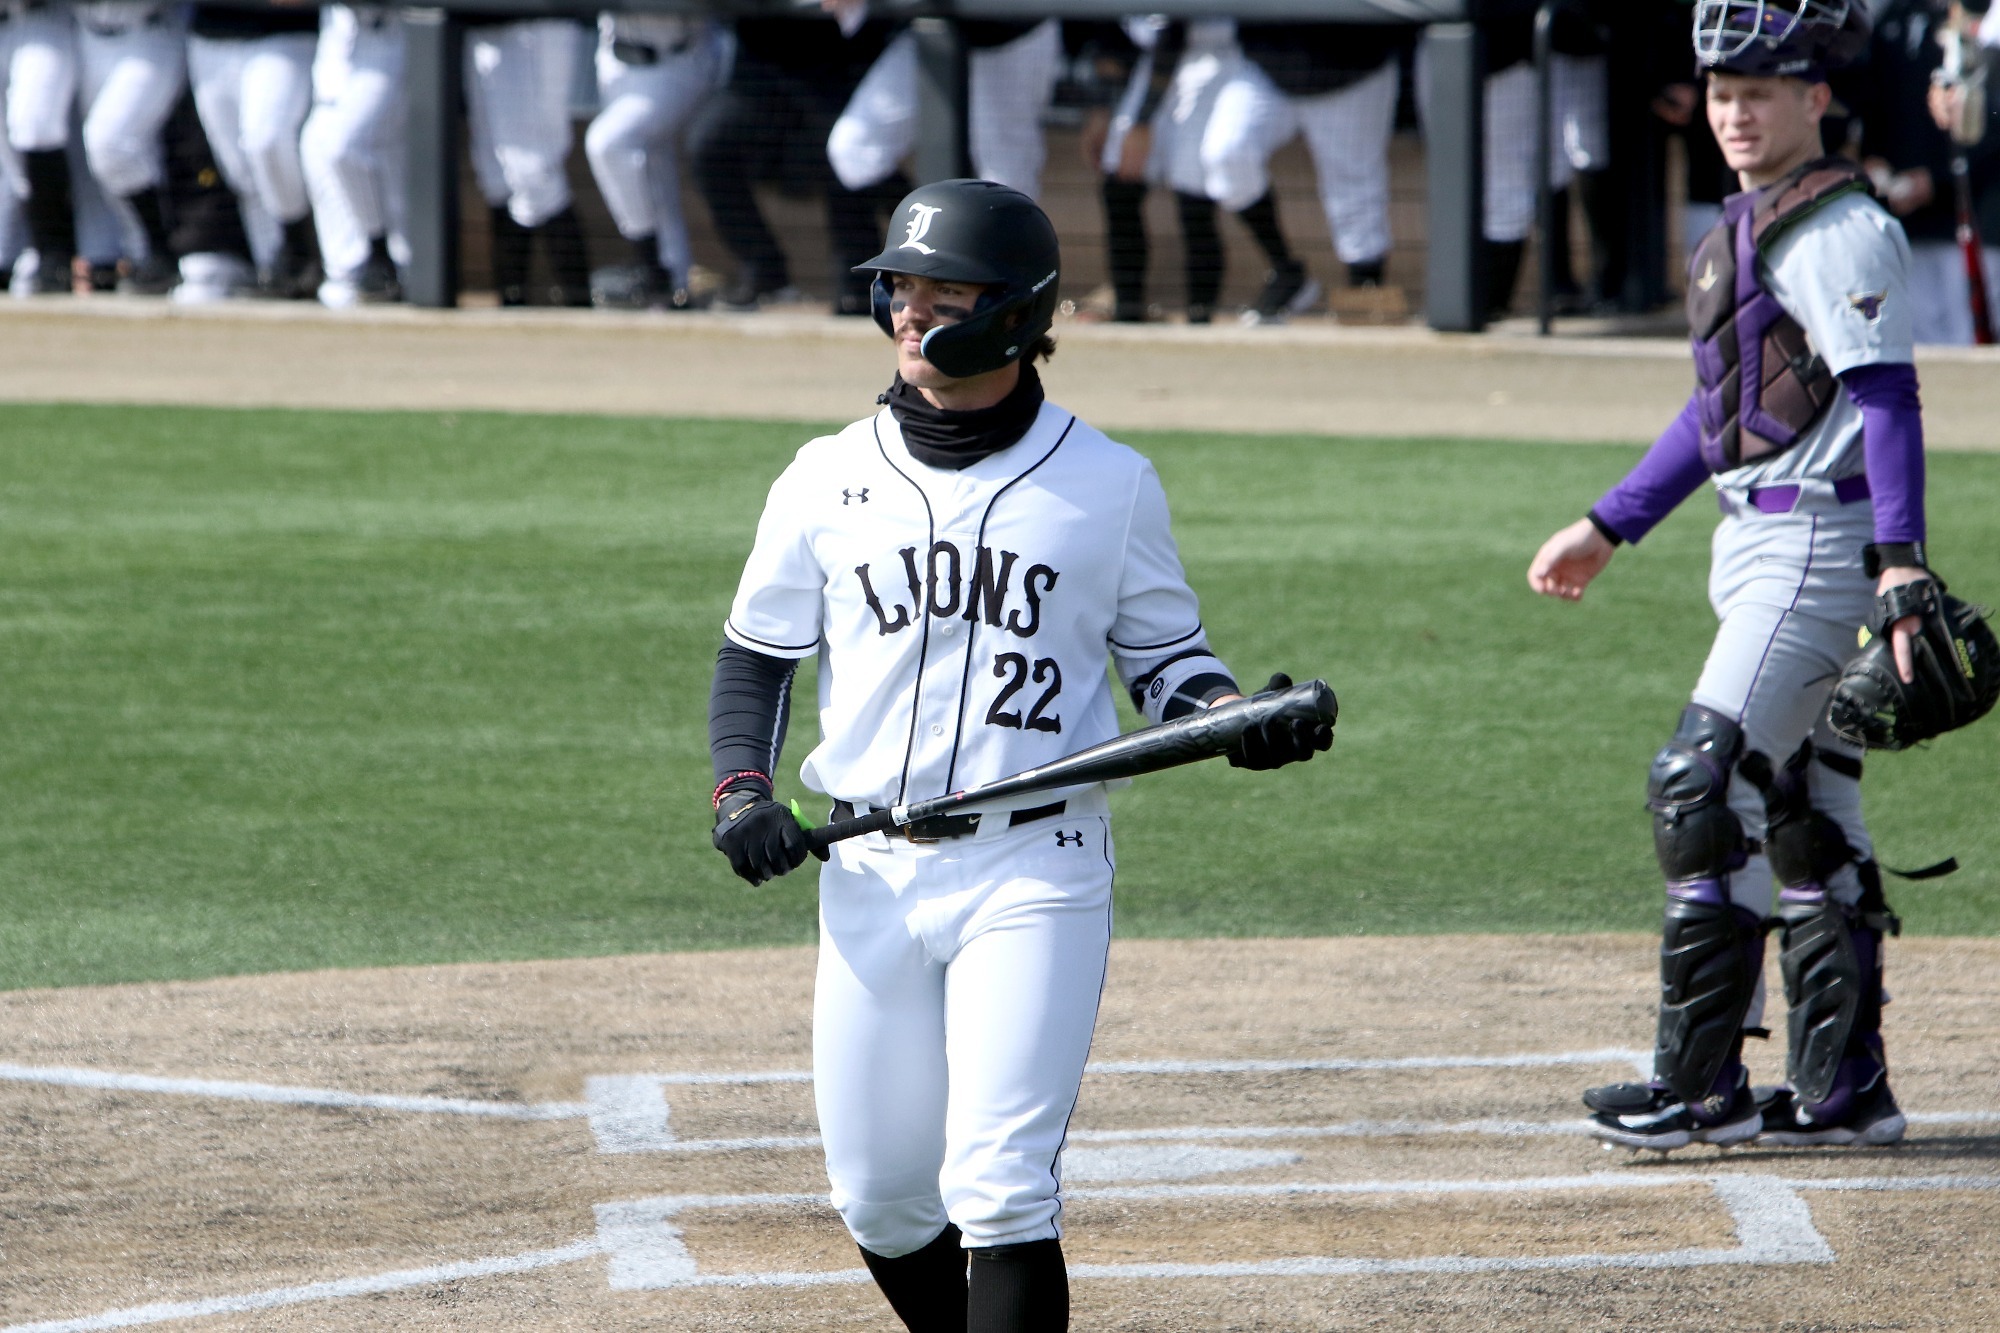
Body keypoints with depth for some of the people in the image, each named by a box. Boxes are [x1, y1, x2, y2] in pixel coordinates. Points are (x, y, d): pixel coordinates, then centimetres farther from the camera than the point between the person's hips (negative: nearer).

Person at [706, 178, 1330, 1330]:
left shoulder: (1109, 486, 1)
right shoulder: (829, 482, 5)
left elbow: (1165, 652, 9)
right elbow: (756, 655, 13)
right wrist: (741, 791, -4)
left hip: (1036, 876, -3)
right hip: (871, 876, 3)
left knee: (999, 1188, -14)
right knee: (881, 1196, 7)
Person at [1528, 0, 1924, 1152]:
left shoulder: (1842, 231, -13)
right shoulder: (1745, 229, 16)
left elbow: (1887, 400, -21)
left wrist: (1900, 560, -32)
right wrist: (1609, 528, 28)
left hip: (1823, 541, -10)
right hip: (1761, 545, 10)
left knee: (1703, 787, -13)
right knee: (1803, 813, 10)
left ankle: (1703, 1087, -11)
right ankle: (1845, 1091, 14)